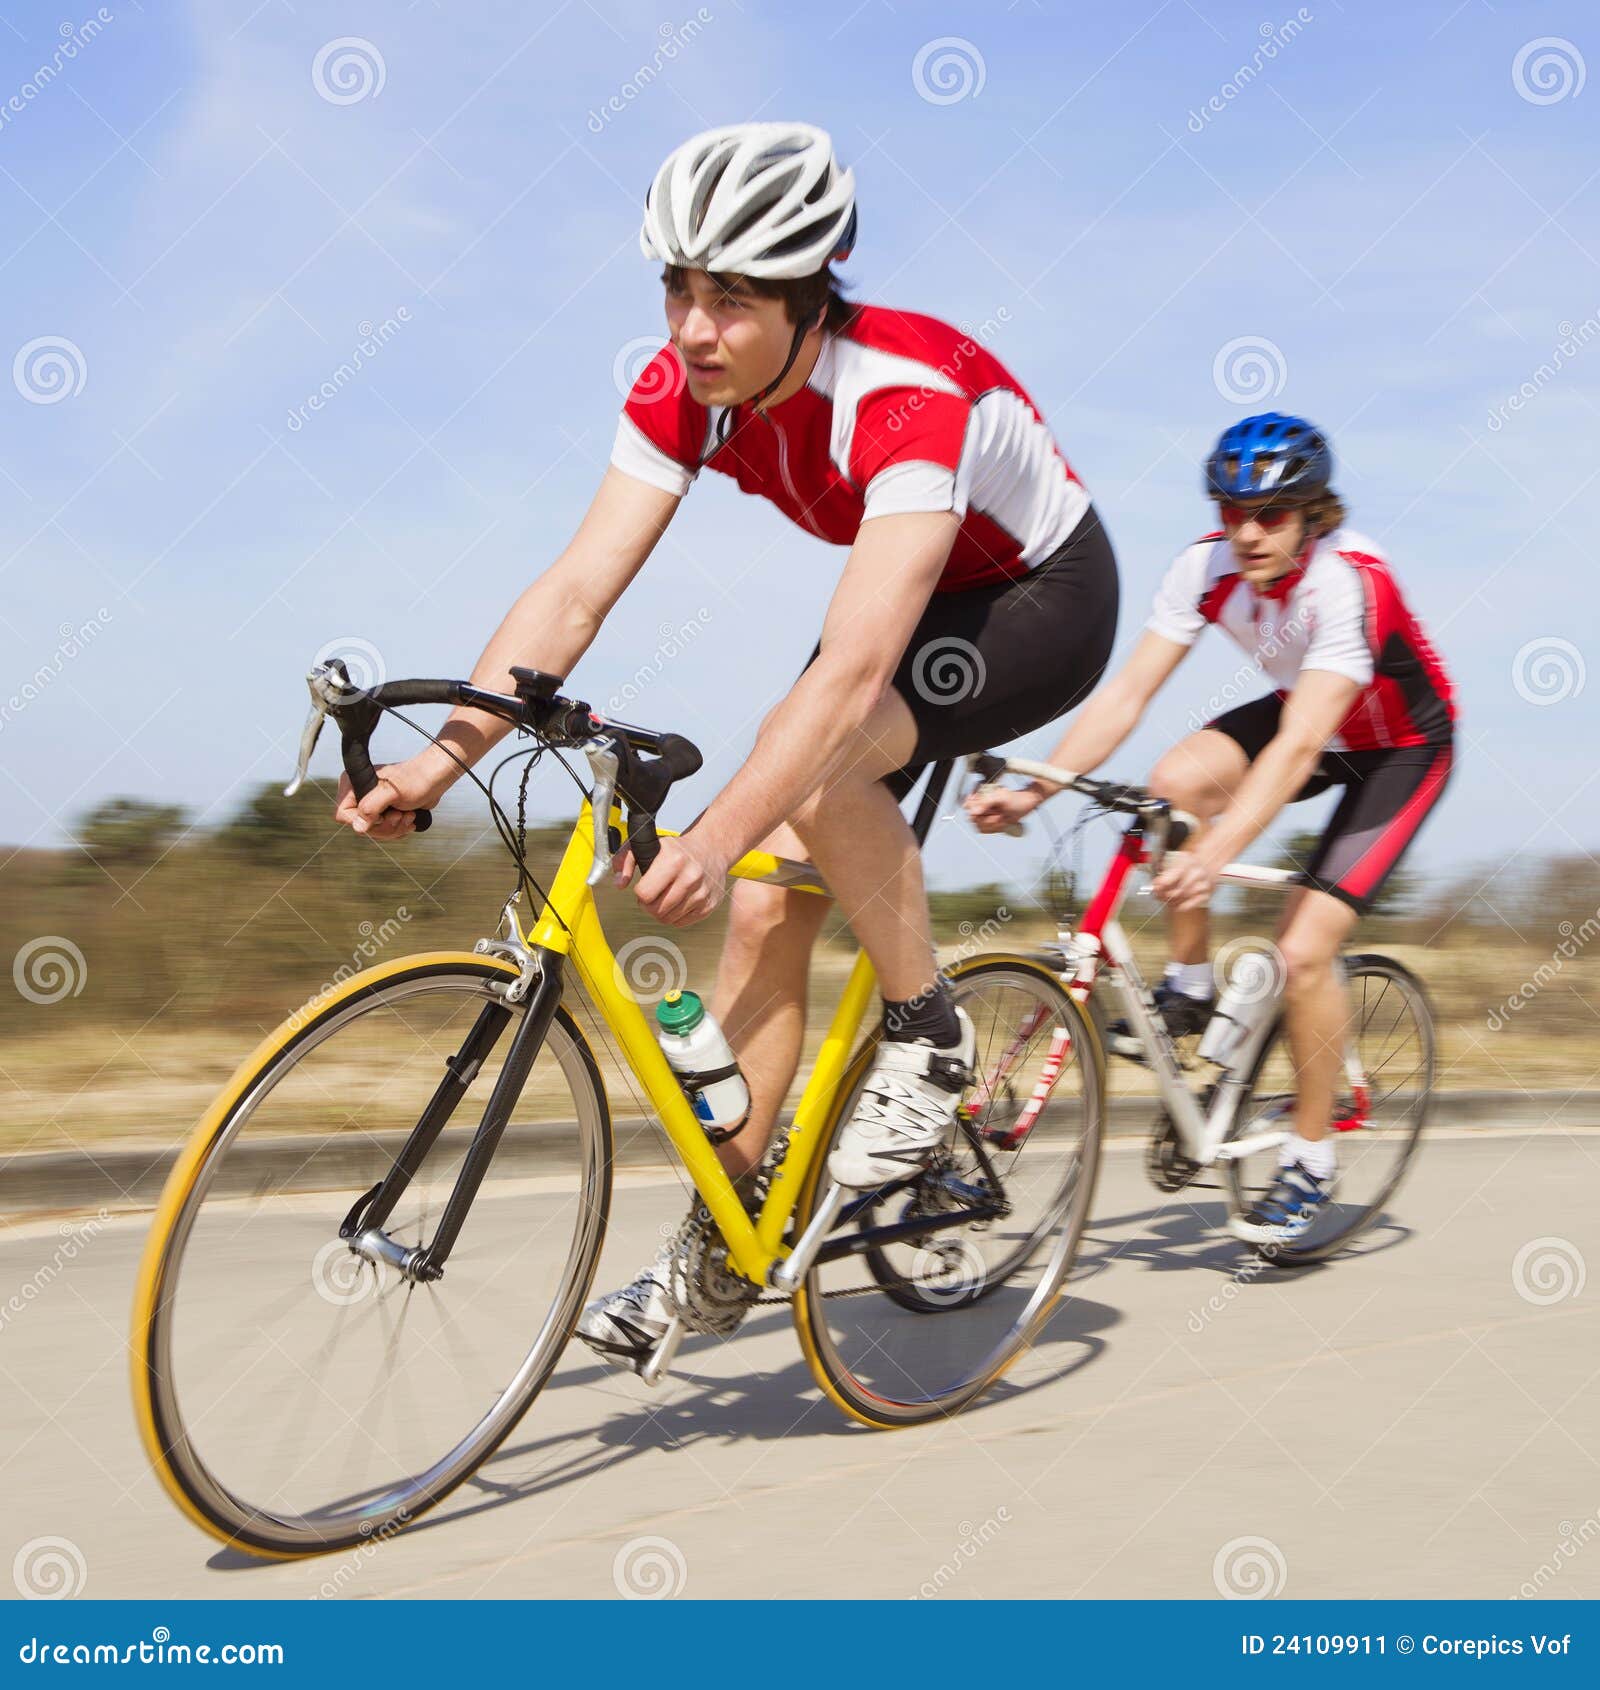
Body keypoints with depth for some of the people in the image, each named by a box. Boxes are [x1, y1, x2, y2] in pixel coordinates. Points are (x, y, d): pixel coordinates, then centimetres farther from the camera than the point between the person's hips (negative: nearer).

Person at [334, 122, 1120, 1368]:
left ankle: (928, 1038, -12)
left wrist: (720, 834, -56)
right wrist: (442, 758, -33)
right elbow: (574, 593, -20)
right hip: (915, 603, 7)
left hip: (1046, 600, -6)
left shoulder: (906, 398, -35)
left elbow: (851, 668, -45)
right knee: (767, 903, -4)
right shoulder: (682, 392, -16)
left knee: (817, 755, -34)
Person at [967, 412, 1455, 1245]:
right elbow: (1126, 692, -21)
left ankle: (1312, 1159, 4)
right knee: (1177, 781, -25)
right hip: (1302, 710, 5)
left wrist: (1214, 853, -55)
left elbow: (1298, 747, -44)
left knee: (1303, 949, -17)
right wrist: (1034, 788, -34)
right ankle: (1189, 988, -3)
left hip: (1400, 747, -5)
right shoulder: (1209, 564, -19)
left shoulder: (1352, 579, -36)